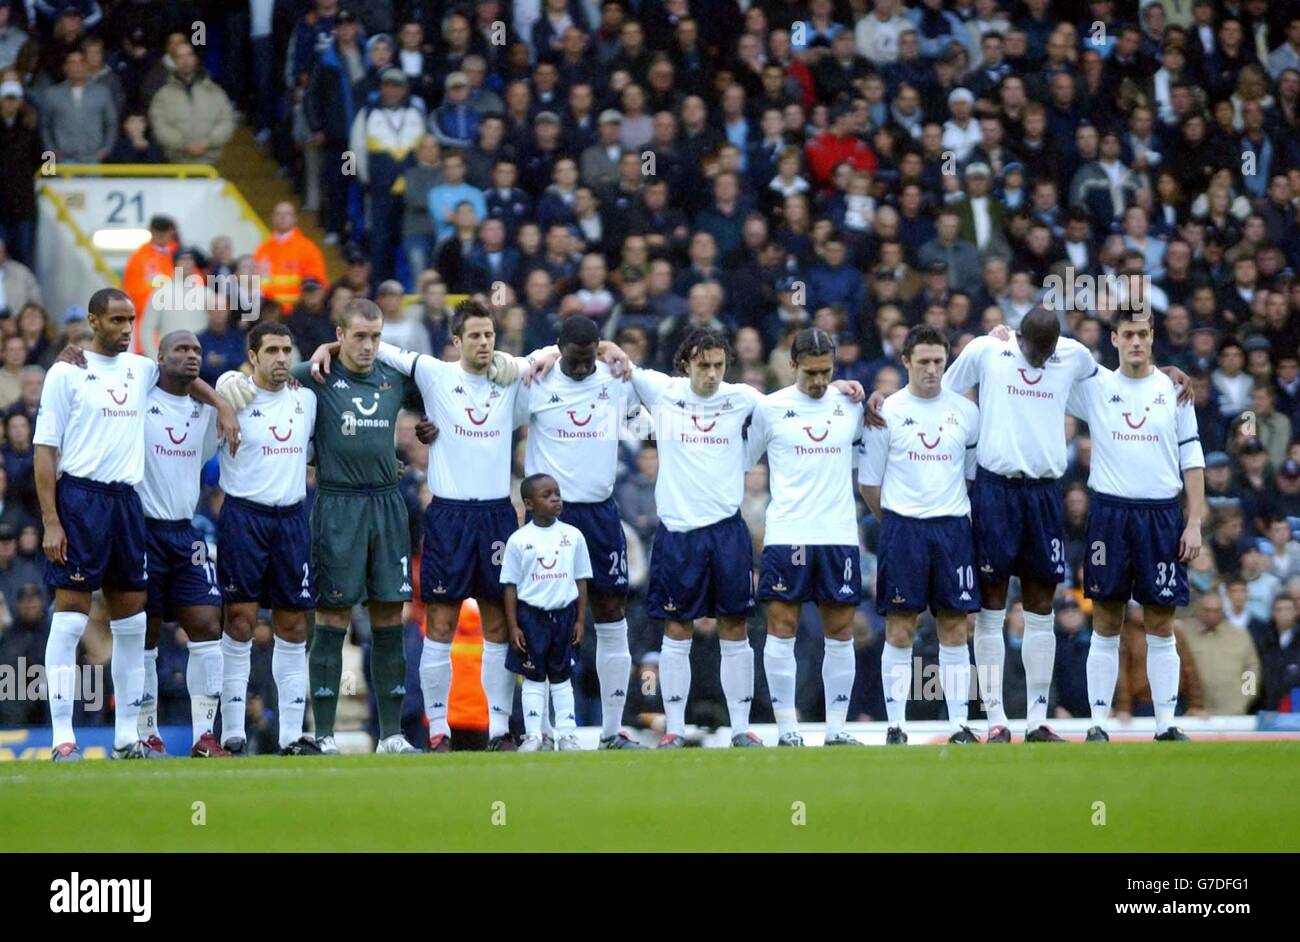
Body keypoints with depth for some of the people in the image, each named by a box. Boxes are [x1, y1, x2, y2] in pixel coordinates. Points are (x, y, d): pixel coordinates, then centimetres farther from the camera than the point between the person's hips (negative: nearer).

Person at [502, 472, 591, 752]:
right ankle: (533, 735, 4)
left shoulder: (573, 536, 2)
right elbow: (510, 585, -2)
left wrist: (580, 621, 2)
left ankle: (567, 733, 9)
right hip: (531, 615, -2)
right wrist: (513, 627, -6)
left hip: (564, 613, 2)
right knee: (533, 677, 2)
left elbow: (581, 581, 6)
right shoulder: (519, 540, -4)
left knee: (561, 676, 8)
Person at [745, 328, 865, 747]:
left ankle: (837, 728, 8)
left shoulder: (850, 405, 8)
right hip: (786, 535, -2)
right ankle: (786, 728, 0)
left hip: (840, 535, 2)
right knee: (782, 626, -4)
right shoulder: (769, 408, 2)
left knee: (841, 630, 3)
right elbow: (741, 460, 9)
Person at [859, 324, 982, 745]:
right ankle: (895, 725, 2)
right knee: (899, 629, -2)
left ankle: (959, 725, 5)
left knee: (954, 628, 2)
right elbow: (868, 481, 6)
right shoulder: (887, 411, 0)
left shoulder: (965, 411, 7)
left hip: (953, 527, 2)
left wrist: (964, 514, 9)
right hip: (902, 528, -2)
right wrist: (897, 521, 7)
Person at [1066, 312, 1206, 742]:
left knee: (1161, 625, 3)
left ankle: (1166, 723, 6)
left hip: (1161, 514, 1)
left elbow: (1192, 460, 7)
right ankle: (1098, 724, 4)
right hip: (1109, 512, -1)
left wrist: (1194, 523, 0)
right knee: (1106, 626, 1)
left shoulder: (1174, 390, 6)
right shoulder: (1094, 387, 4)